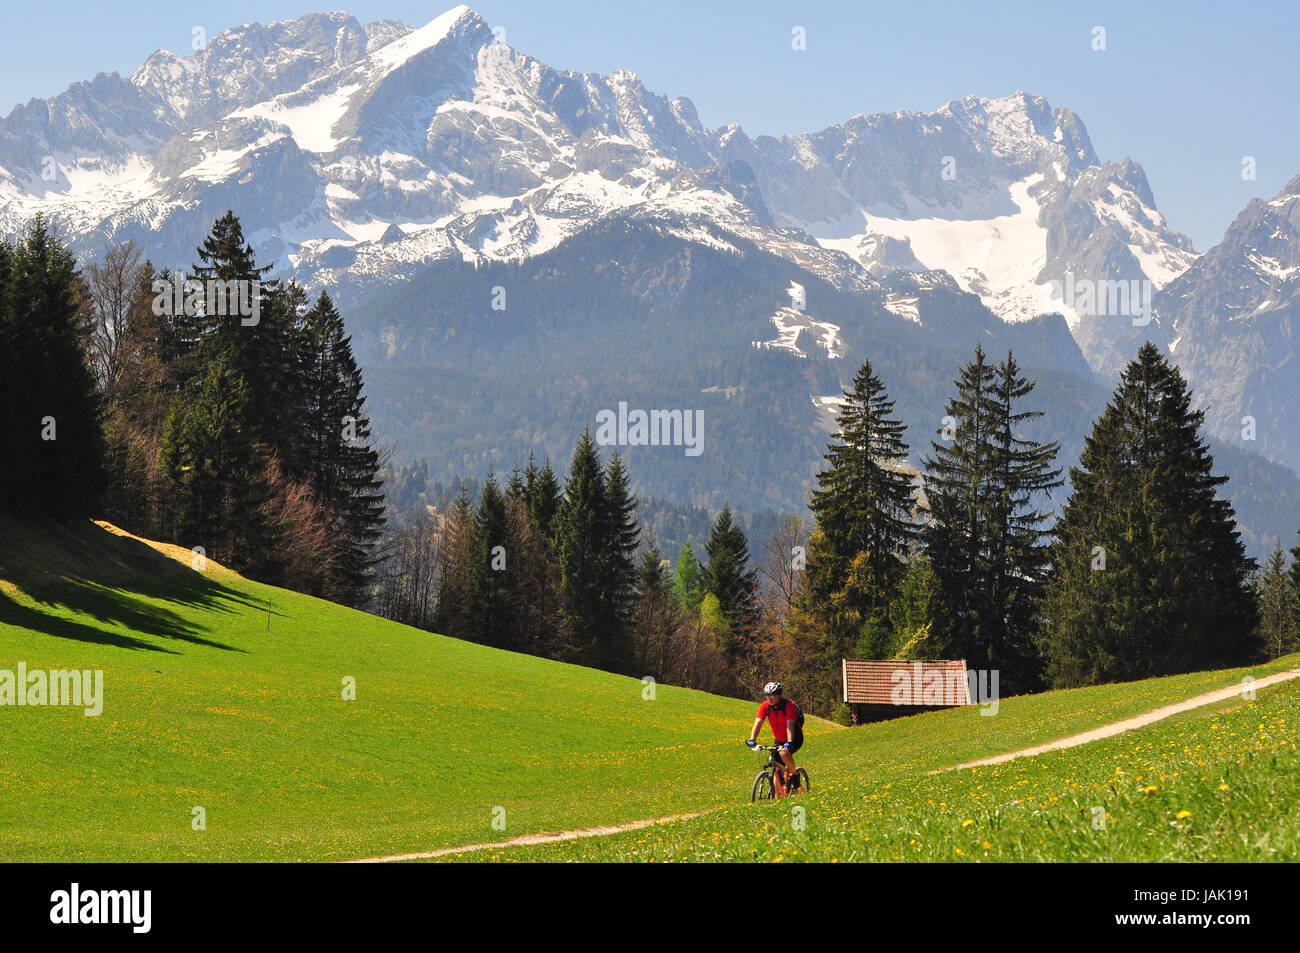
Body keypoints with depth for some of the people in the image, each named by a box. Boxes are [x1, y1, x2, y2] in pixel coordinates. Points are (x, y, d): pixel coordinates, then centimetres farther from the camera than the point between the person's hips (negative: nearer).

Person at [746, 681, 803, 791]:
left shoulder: (789, 705, -25)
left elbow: (790, 725, -35)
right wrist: (752, 740, -36)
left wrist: (789, 742, -48)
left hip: (795, 738, -5)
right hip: (779, 740, 5)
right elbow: (758, 723, -21)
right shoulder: (765, 706, -12)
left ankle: (794, 775, -10)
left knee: (784, 752, -34)